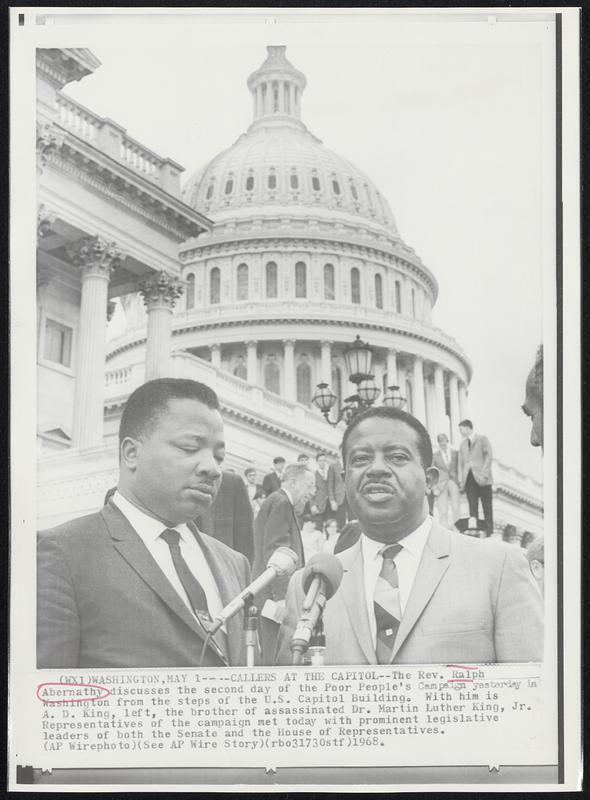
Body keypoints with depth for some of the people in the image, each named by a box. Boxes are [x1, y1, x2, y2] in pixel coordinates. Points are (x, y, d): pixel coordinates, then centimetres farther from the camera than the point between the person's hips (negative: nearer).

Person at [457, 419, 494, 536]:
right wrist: (460, 479, 7)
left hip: (482, 478, -4)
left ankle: (489, 532, 0)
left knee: (487, 507, -2)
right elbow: (460, 462, 18)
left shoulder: (482, 439, 3)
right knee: (472, 507, -3)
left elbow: (488, 457, -5)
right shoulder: (463, 444, 19)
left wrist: (484, 474, -14)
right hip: (469, 479, 4)